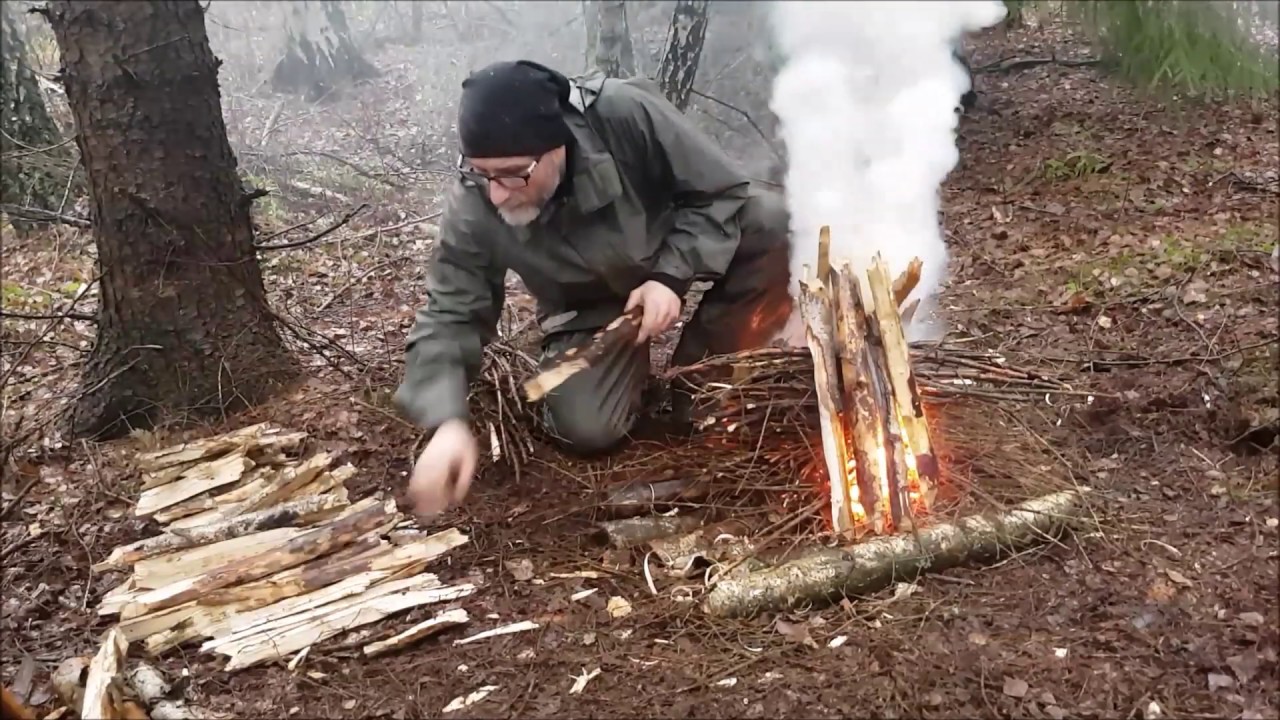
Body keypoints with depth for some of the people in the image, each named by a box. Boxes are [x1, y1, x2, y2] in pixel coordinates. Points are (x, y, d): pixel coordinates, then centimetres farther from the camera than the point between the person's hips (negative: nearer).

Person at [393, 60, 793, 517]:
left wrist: (671, 276, -32)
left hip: (676, 253, 1)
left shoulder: (626, 114, -34)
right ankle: (633, 362, 13)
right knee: (584, 429, -22)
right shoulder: (472, 207, -28)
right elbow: (449, 316, -22)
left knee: (771, 221, -27)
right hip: (590, 308, 0)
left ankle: (697, 370, -9)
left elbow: (721, 192, -21)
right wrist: (447, 422, -37)